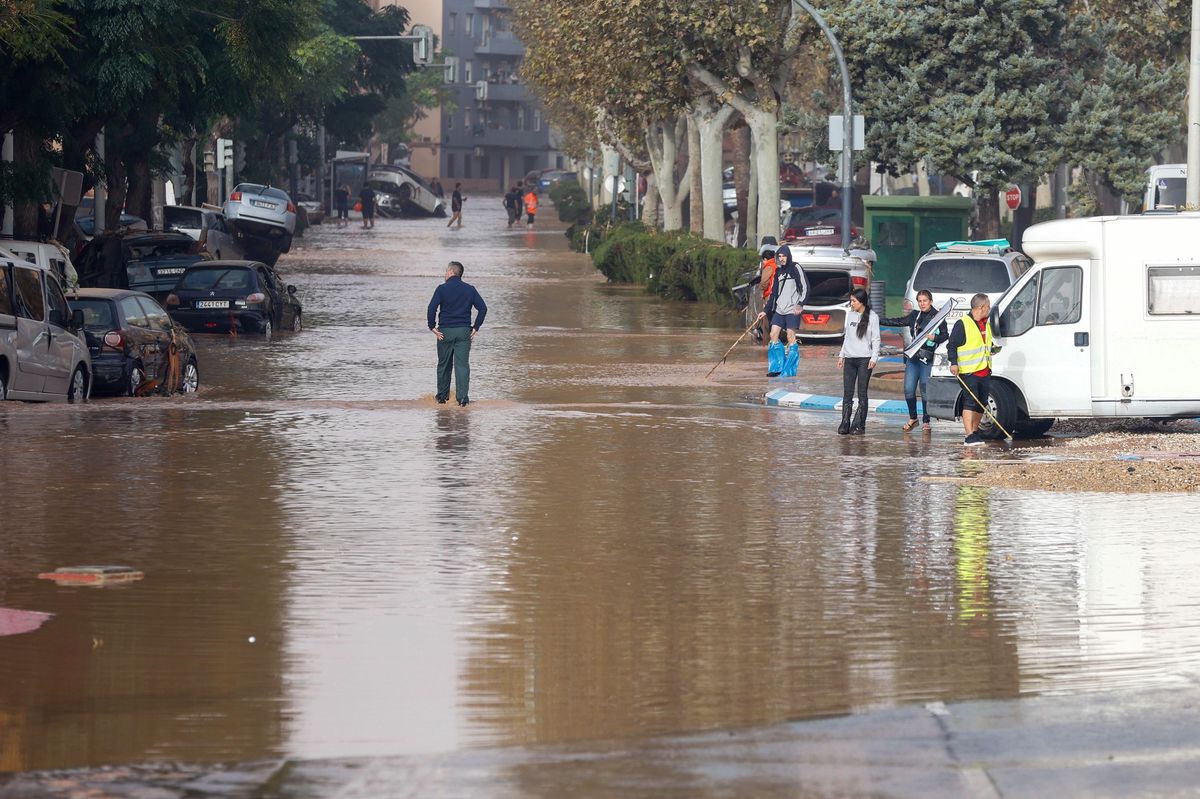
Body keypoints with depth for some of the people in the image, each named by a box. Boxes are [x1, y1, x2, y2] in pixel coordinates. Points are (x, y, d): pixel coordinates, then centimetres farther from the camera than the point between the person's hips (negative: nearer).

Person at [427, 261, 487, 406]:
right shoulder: (470, 289, 4)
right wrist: (476, 327, 5)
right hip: (464, 332, 2)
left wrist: (432, 327, -5)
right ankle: (462, 397, -12)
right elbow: (483, 308, 2)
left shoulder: (442, 289, -5)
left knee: (444, 365, 12)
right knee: (462, 364, -1)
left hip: (445, 331, -2)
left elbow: (431, 308, -15)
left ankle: (442, 396, 21)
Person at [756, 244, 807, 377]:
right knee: (773, 335, 0)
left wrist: (800, 304, -19)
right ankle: (777, 368, 6)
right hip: (779, 310, 7)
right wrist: (766, 311, 17)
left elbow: (805, 288, -7)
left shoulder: (796, 269, -3)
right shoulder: (778, 271, 16)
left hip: (792, 310, -7)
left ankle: (790, 370, -5)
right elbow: (773, 293, 21)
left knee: (791, 338, -8)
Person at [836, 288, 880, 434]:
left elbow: (875, 339, -3)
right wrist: (841, 355, 15)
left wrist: (874, 358, -11)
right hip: (849, 359, 5)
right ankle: (845, 424, -2)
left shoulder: (872, 317, -2)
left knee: (862, 393, -1)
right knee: (847, 393, 0)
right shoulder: (850, 315, 12)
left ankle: (859, 425, 1)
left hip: (864, 359, -5)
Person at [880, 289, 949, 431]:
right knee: (908, 389, 1)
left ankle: (926, 421, 9)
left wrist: (934, 337, -22)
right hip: (913, 357, 5)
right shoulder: (915, 315, 15)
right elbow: (898, 321, 22)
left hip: (928, 359, -5)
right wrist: (878, 321, 22)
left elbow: (945, 336, -4)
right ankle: (912, 418, 18)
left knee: (925, 391, -3)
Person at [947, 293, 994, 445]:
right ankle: (969, 436, -16)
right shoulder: (963, 324, -8)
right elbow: (951, 345, -9)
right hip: (969, 372, -8)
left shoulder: (986, 324, 17)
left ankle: (975, 432, 23)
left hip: (984, 372, 8)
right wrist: (954, 363, -18)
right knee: (970, 402, -12)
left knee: (981, 404, 11)